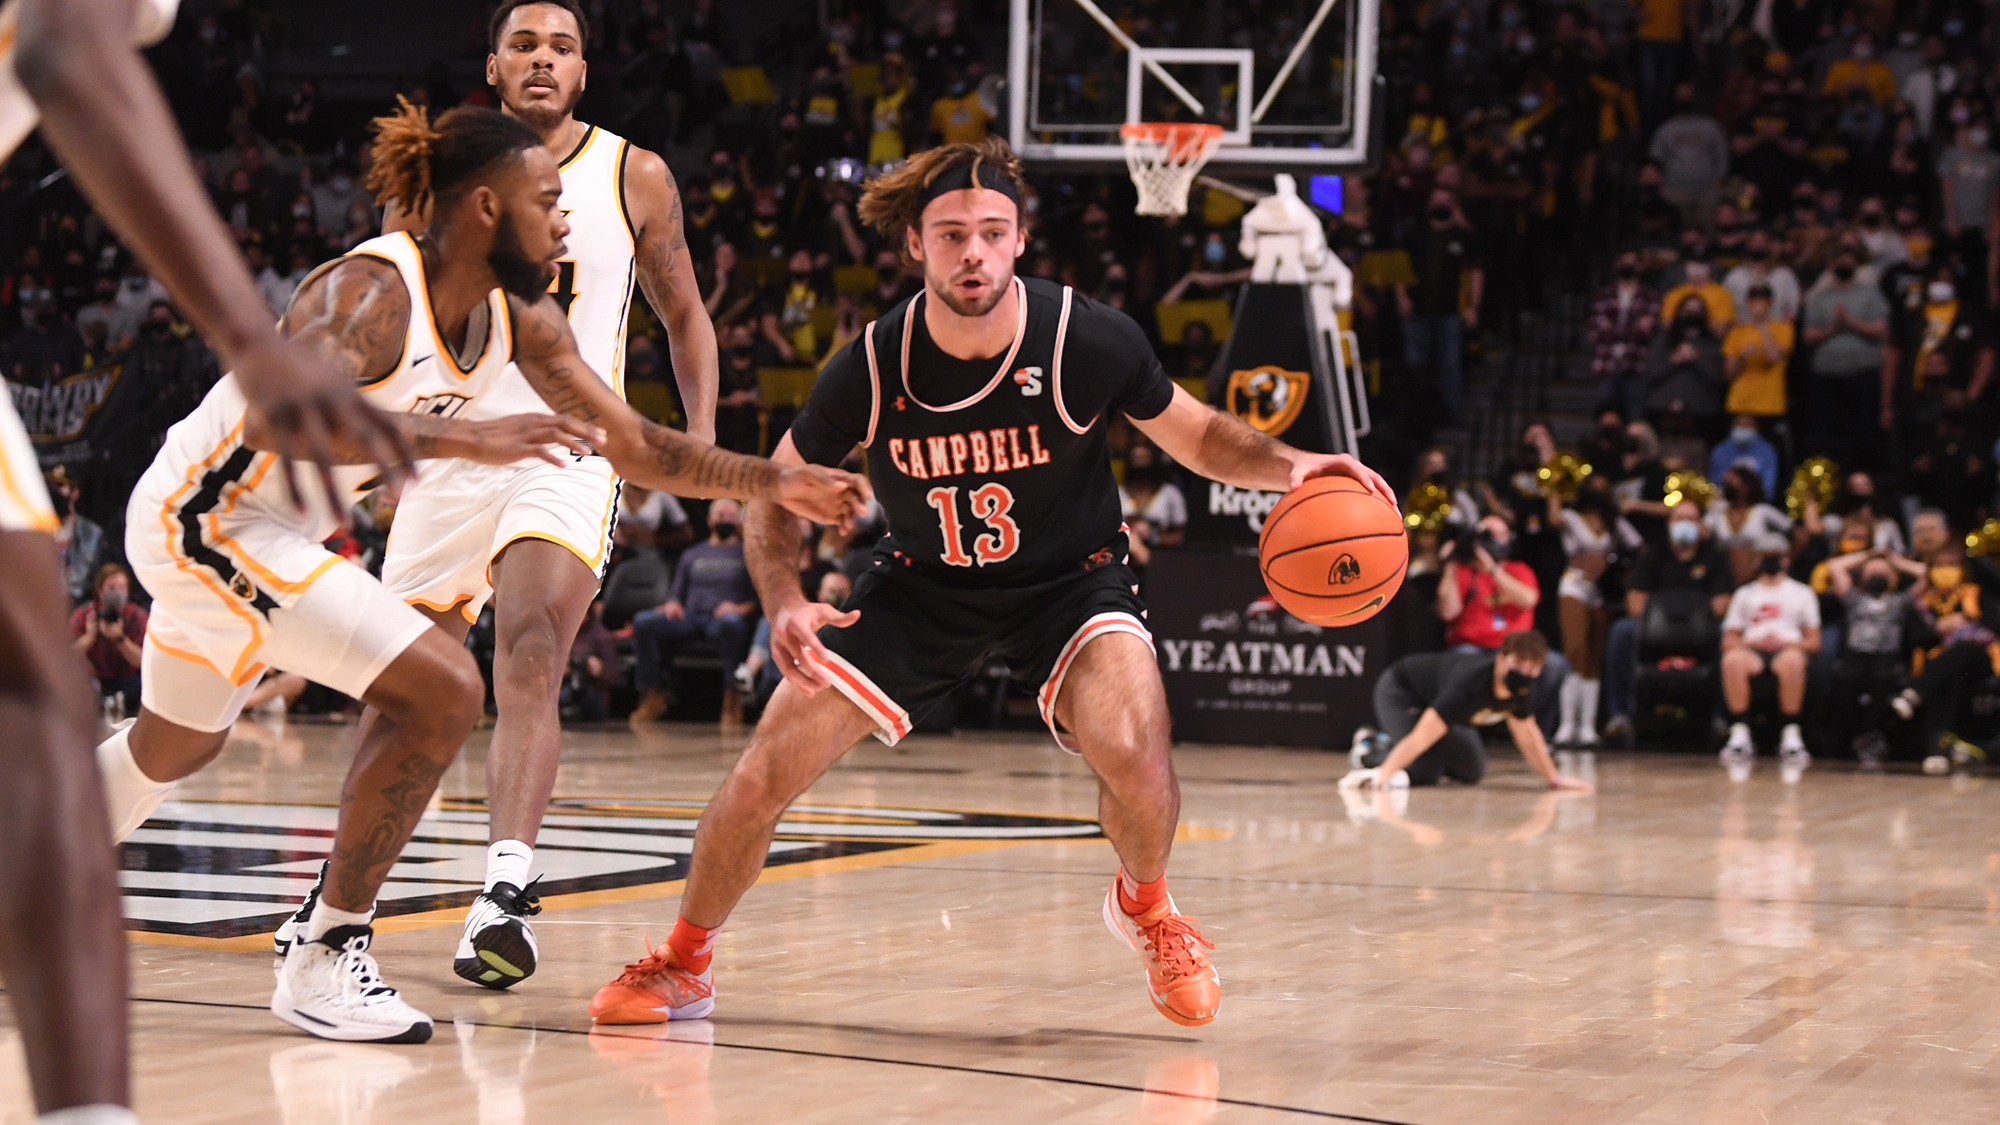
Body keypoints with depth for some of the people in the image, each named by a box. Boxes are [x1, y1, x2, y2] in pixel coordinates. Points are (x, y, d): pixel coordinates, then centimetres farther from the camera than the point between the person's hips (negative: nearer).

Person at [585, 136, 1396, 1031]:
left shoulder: (1088, 340, -22)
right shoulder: (872, 368, -20)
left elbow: (1199, 437, -6)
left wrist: (1287, 465, -26)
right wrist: (785, 603, -21)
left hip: (1069, 580, -1)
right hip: (924, 583, 1)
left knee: (1131, 753, -30)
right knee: (765, 773, -8)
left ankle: (1145, 907, 6)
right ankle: (683, 964, 18)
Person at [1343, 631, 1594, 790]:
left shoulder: (1522, 688, -19)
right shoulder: (1471, 683, -42)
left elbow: (1527, 733, 3)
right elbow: (1421, 737, -48)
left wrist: (1554, 778, 5)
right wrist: (1382, 775, -55)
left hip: (1433, 698, 8)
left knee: (1472, 773, 10)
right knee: (1424, 772, -27)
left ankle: (1388, 747, 22)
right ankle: (1372, 757, 0)